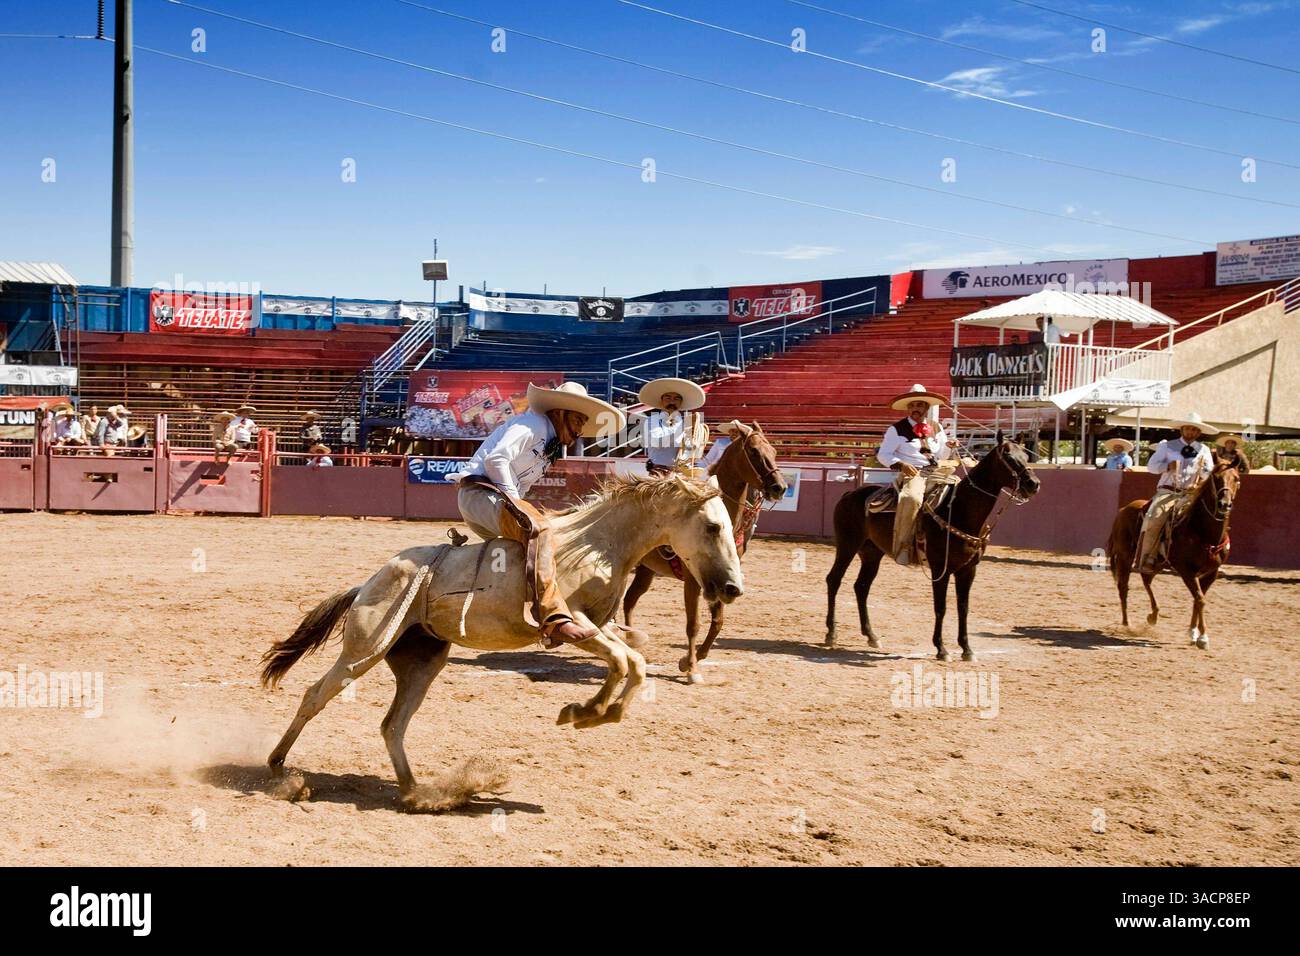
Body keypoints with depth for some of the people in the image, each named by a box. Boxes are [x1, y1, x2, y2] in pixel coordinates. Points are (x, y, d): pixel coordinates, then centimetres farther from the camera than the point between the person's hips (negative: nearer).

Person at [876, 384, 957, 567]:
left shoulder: (936, 428, 17)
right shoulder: (897, 429, 2)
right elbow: (883, 454, 0)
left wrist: (949, 448, 0)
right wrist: (900, 464, -17)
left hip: (935, 473, 6)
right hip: (911, 474, -6)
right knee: (911, 499, -37)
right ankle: (903, 547, -32)